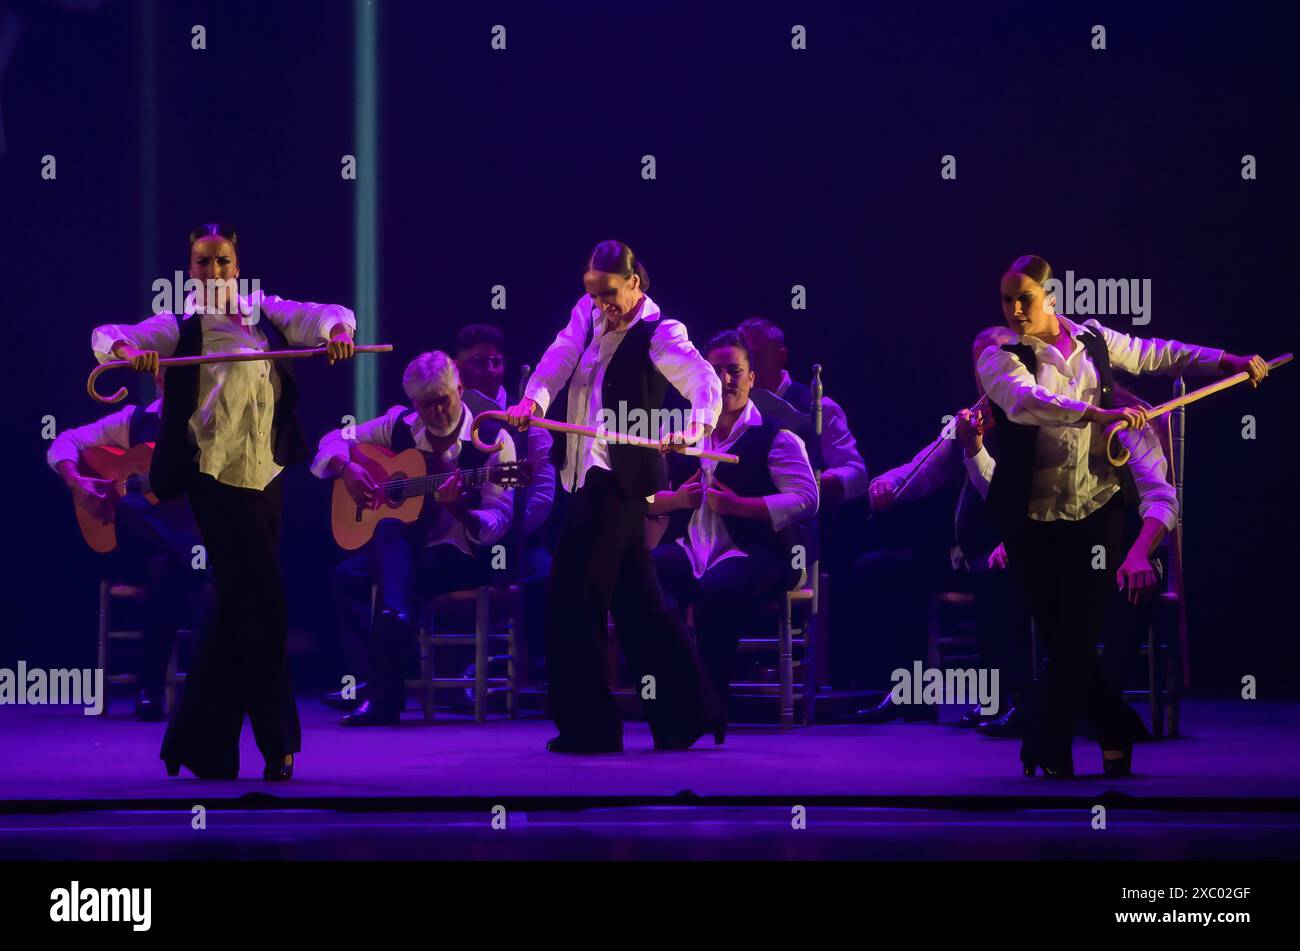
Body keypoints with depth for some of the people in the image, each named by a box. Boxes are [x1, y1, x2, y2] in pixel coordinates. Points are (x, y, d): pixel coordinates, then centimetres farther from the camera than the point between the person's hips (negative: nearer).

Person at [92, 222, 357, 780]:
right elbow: (105, 336, -10)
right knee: (263, 607, -9)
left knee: (240, 609, 9)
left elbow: (324, 315, 0)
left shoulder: (264, 312, 12)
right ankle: (277, 742, 2)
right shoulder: (179, 327, 1)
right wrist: (128, 350, -33)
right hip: (217, 476, -5)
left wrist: (338, 330, -24)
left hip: (265, 474, 5)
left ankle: (197, 743, 20)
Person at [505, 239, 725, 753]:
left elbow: (704, 379, -25)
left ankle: (588, 725, -2)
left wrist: (695, 424, -45)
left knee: (574, 591, -9)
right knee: (636, 598, 12)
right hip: (591, 471, 8)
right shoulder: (588, 313, 9)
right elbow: (561, 357, -3)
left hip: (622, 473, -8)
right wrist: (534, 398, -23)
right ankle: (687, 711, 19)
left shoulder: (659, 332, -12)